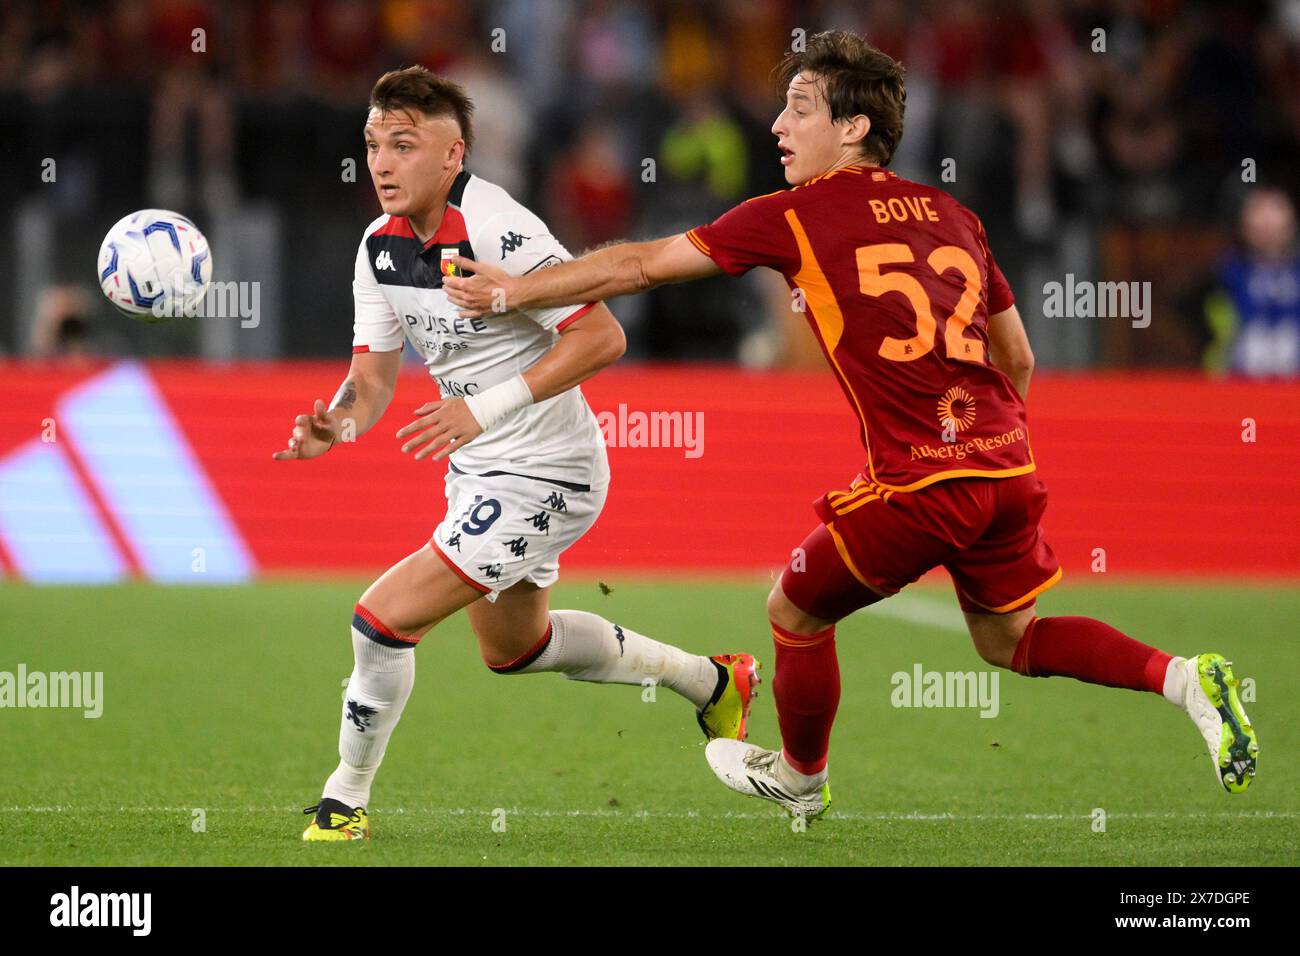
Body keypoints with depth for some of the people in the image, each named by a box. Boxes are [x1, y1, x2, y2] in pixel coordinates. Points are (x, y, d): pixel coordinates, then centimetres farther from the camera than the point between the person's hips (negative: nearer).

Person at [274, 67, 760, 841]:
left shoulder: (498, 232, -26)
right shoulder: (382, 247, -1)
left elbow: (603, 338, -28)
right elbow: (375, 374, 4)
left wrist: (488, 408, -33)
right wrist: (339, 422, -19)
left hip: (544, 477, -10)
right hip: (478, 471, 10)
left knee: (384, 619, -16)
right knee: (514, 647, 29)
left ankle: (346, 800, 5)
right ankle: (710, 682, 46)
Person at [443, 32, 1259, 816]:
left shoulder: (796, 216, -3)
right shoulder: (951, 214, 14)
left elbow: (641, 266, 0)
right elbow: (1017, 359, 19)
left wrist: (512, 292, 8)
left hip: (917, 483, -6)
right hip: (1006, 465, 6)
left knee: (796, 615, 17)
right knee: (1008, 639, 22)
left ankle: (800, 777, 37)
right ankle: (1185, 678, 3)